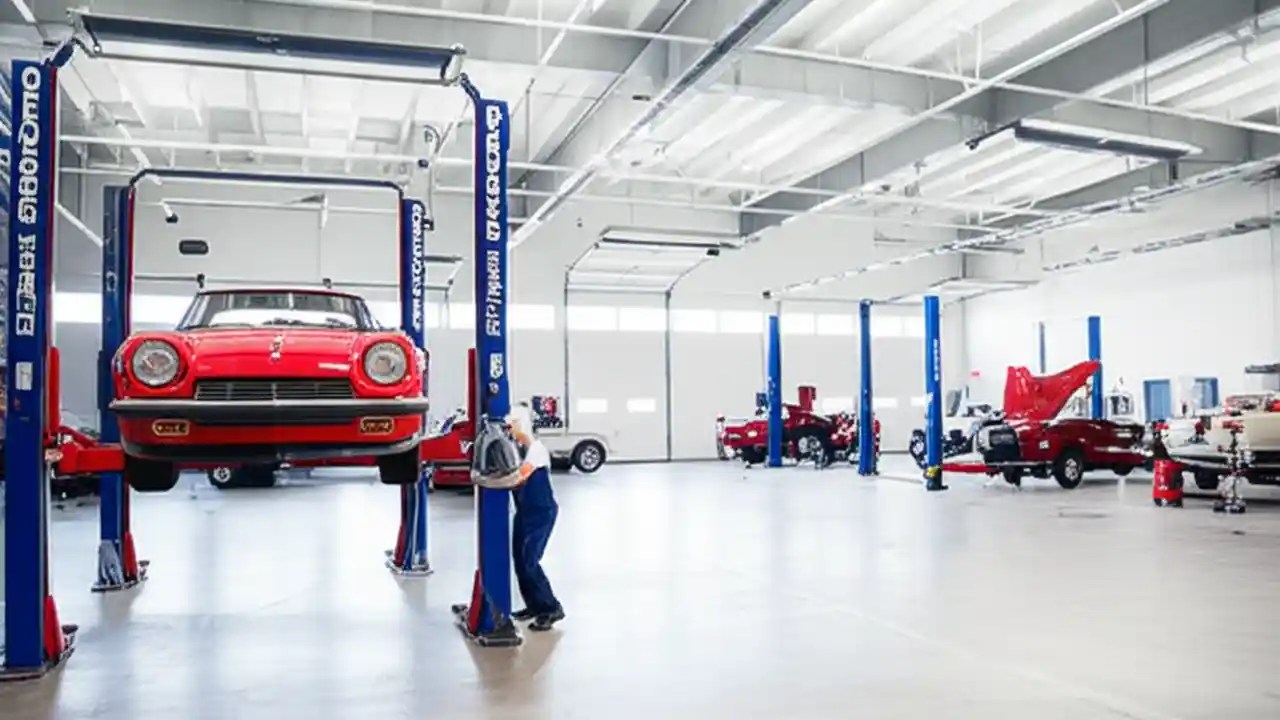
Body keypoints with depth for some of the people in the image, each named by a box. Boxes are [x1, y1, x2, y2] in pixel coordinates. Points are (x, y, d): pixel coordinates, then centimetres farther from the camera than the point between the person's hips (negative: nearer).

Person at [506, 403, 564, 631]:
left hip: (542, 512, -8)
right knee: (519, 560, 9)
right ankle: (534, 605, 23)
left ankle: (551, 608, -1)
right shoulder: (515, 447, 7)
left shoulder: (536, 448, -18)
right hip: (523, 511, 8)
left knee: (529, 561, -12)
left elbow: (519, 476, -27)